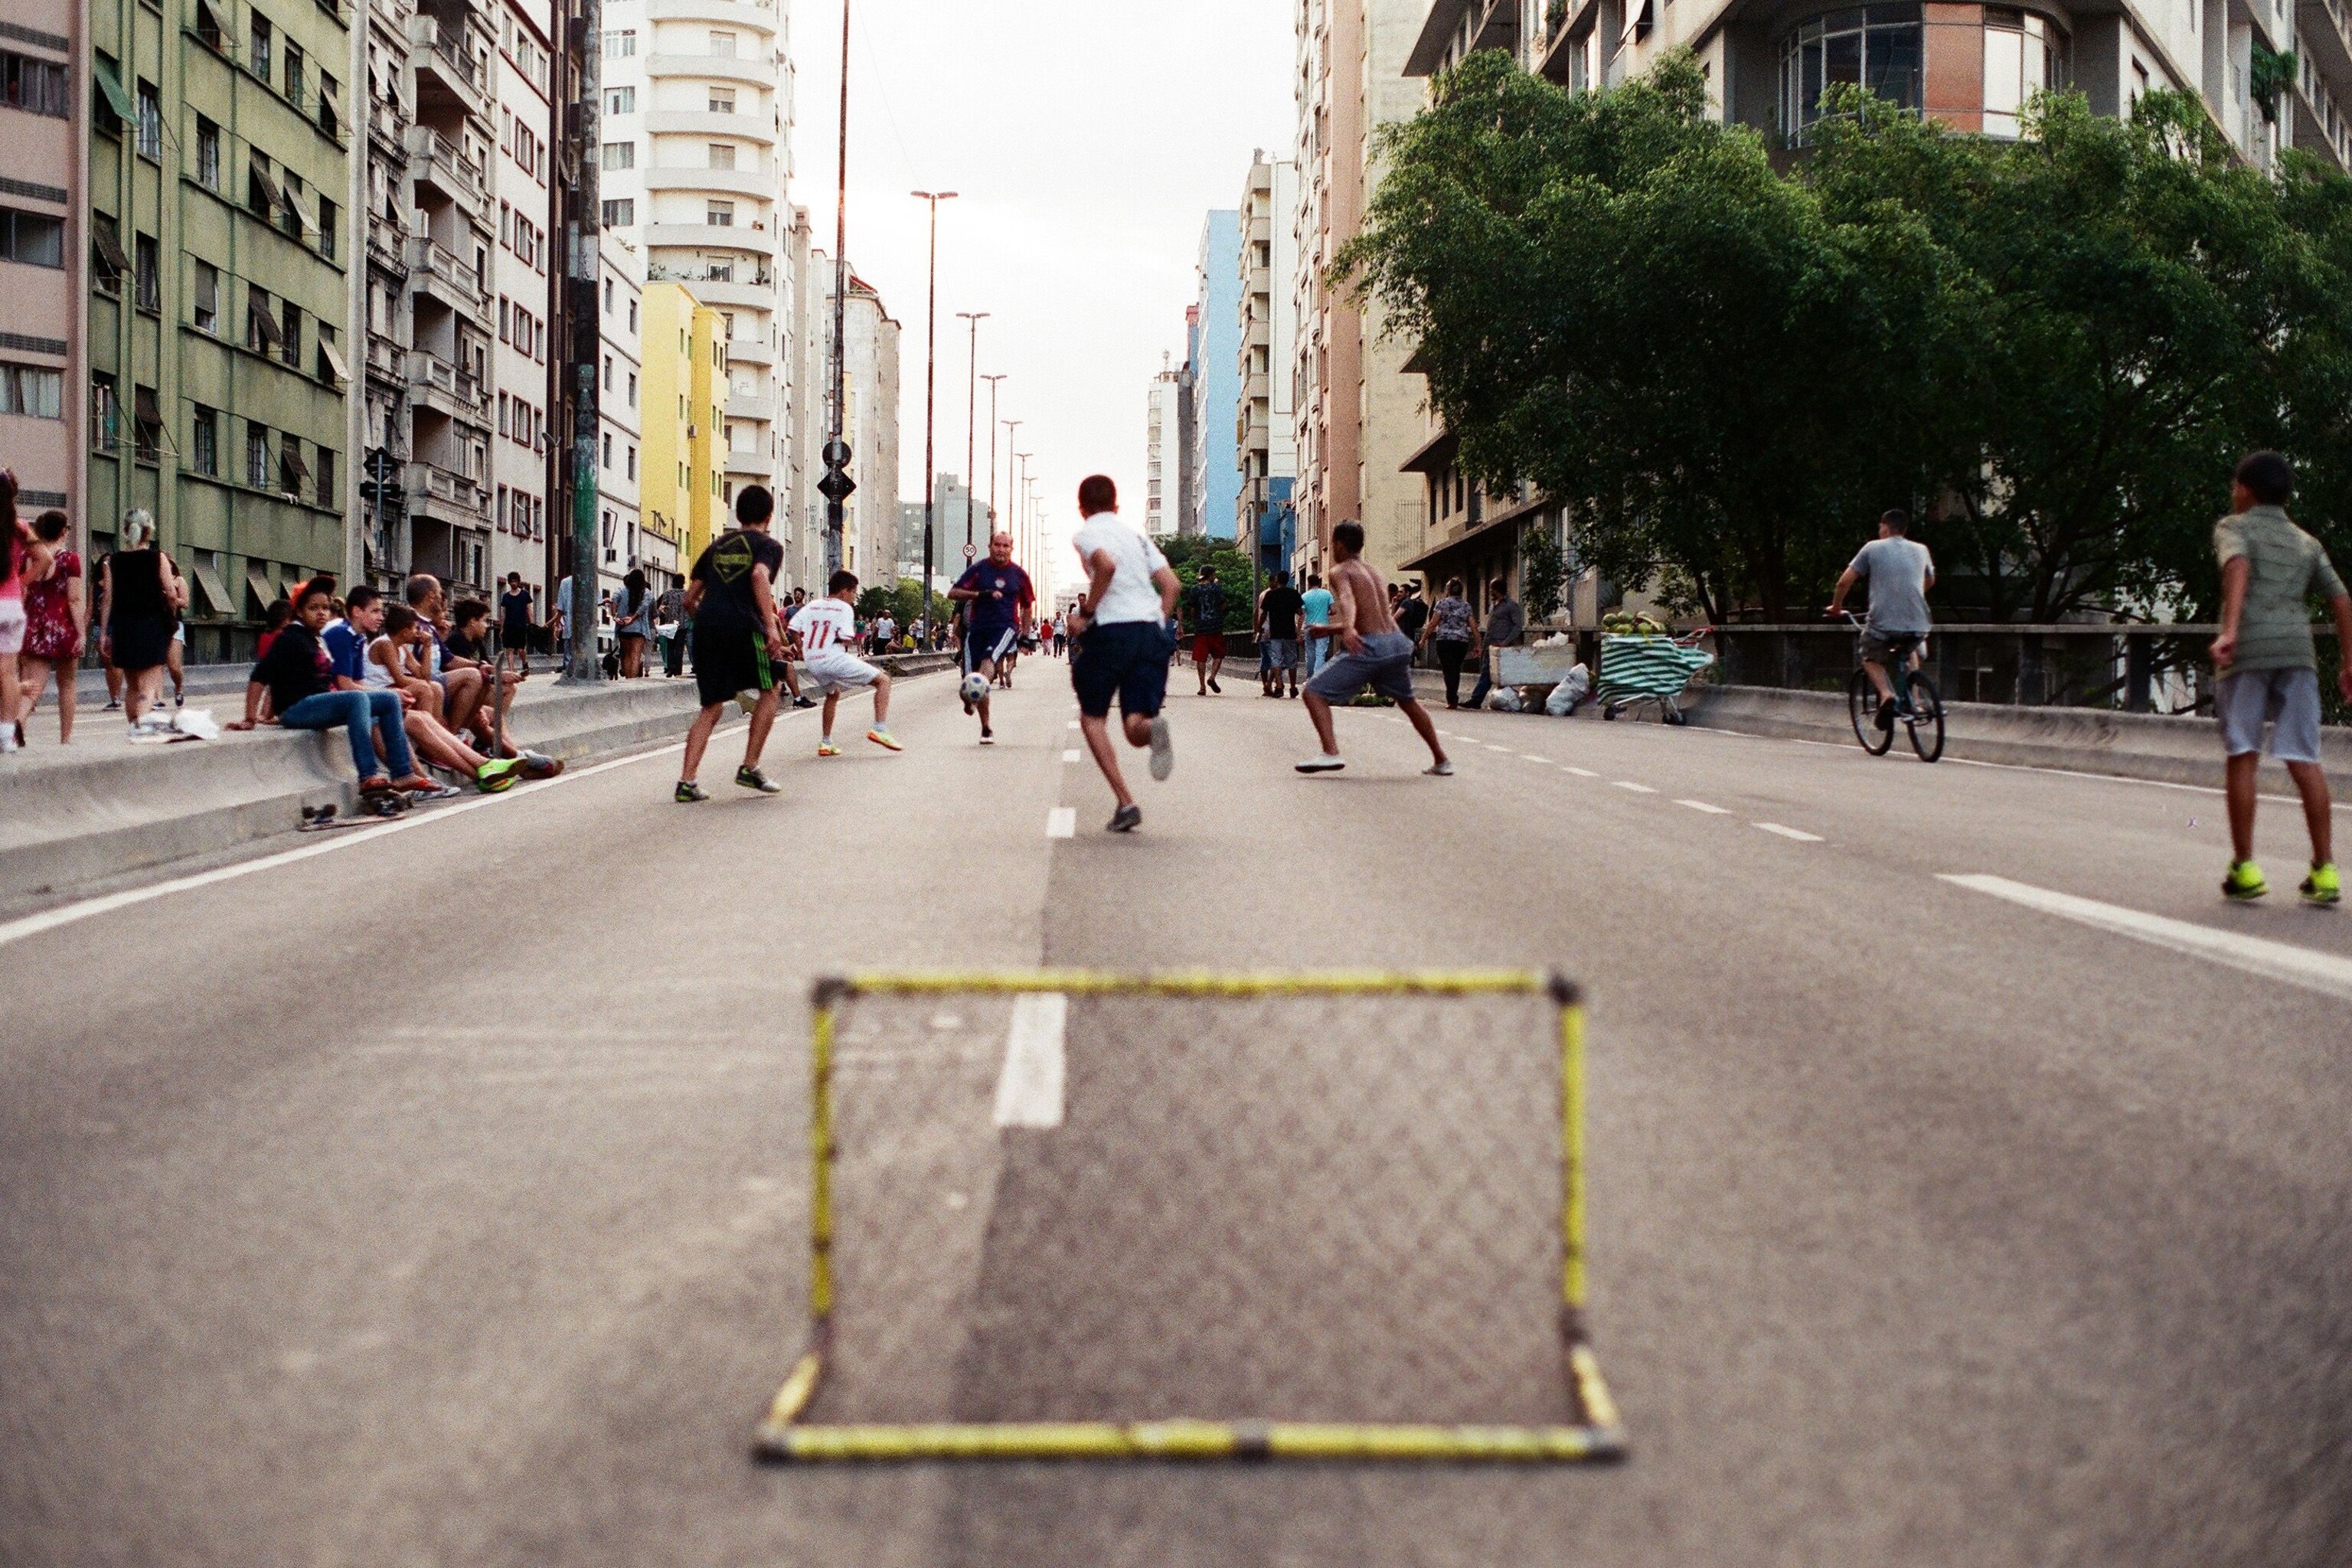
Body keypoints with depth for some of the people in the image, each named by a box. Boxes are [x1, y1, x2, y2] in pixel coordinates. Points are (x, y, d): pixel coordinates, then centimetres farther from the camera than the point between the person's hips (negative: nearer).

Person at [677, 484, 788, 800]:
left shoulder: (717, 545, 23)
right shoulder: (769, 546, 7)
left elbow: (690, 599, 21)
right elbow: (760, 576, -16)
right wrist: (771, 625, -23)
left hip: (706, 624, 5)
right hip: (743, 626, -5)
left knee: (711, 707, 12)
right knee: (768, 691, 16)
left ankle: (686, 782, 0)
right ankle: (749, 769, 12)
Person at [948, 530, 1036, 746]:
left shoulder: (1018, 574, 10)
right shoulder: (978, 570, 5)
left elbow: (1028, 606, 21)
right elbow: (952, 593, -3)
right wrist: (981, 594, -15)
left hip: (1006, 627, -1)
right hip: (978, 628, 1)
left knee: (989, 659, -32)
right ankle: (986, 730, 10)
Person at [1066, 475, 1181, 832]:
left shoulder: (1086, 533, 5)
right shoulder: (1136, 536, 23)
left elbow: (1106, 564, -17)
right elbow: (1171, 583, 12)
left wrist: (1085, 612, -8)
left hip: (1111, 628, -5)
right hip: (1152, 629, 5)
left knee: (1092, 717, 14)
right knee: (1135, 726, 4)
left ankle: (1125, 803, -2)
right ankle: (1152, 726, -36)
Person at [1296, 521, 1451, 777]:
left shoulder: (1340, 571, -1)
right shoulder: (1372, 572, 22)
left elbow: (1347, 598, -23)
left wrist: (1348, 628, -43)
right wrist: (1330, 629, 39)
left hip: (1370, 647, -8)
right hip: (1397, 642, 8)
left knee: (1314, 692, -5)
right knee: (1408, 701, 30)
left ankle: (1331, 753, -24)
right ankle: (1441, 761, 36)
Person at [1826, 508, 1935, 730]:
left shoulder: (1873, 548, 5)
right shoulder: (1921, 550, 16)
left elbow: (1844, 582, 4)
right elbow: (1930, 582, 34)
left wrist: (1836, 607, 21)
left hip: (1882, 624, -3)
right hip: (1917, 626, 3)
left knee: (1870, 658, 24)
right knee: (1909, 653, 36)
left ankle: (1886, 694, -5)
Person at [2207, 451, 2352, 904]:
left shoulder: (2234, 527, 9)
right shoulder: (2307, 543, 23)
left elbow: (2237, 566, -12)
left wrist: (2230, 630, -24)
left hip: (2249, 649, -4)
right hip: (2298, 650, 4)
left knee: (2242, 756, 1)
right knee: (2304, 760, 3)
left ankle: (2244, 868, 0)